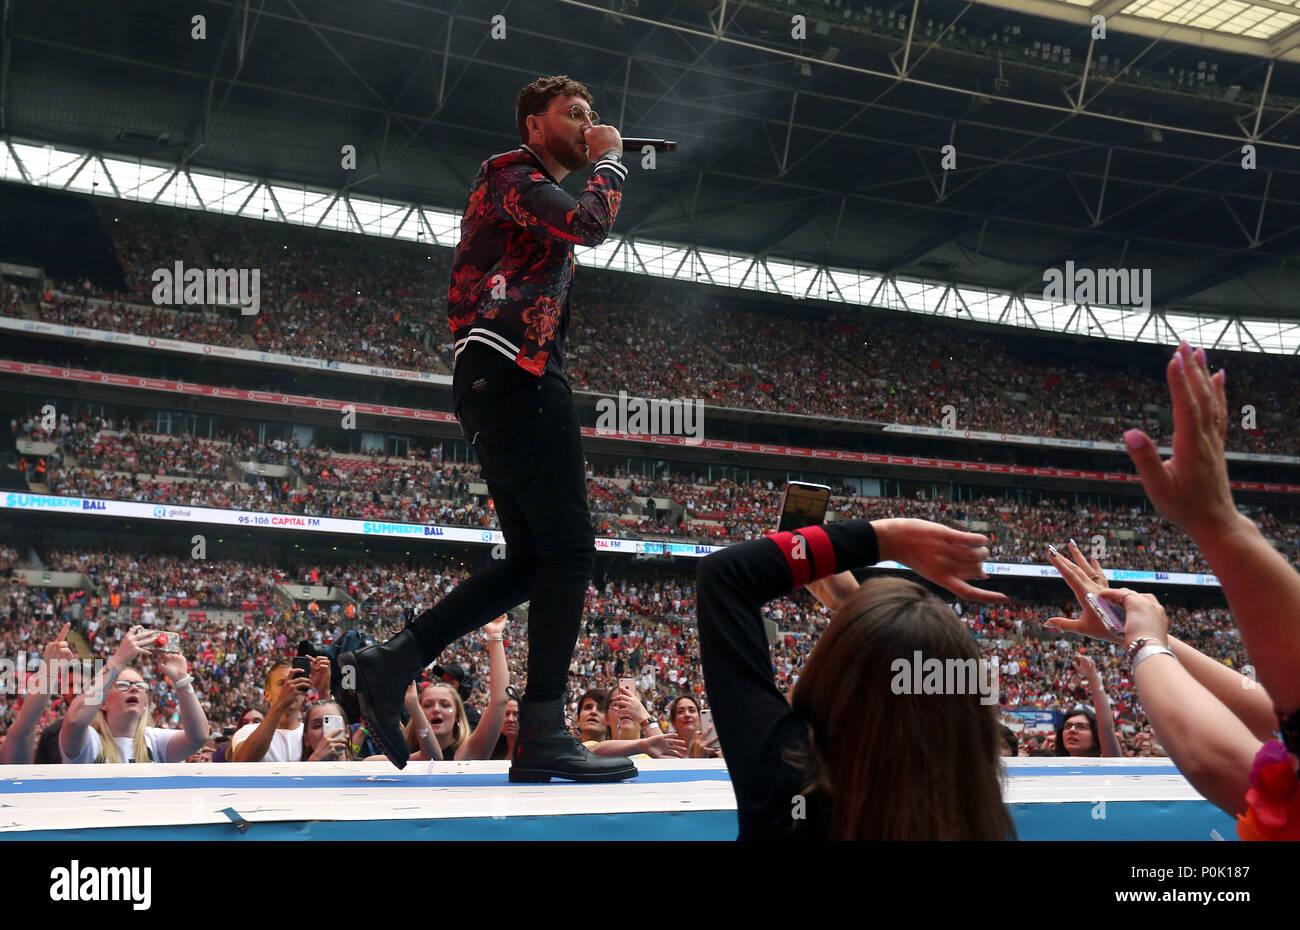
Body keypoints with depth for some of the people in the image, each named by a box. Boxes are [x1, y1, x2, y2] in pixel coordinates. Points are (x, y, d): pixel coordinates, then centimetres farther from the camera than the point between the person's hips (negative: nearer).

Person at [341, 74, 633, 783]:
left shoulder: (541, 194, 31)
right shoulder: (511, 174, 1)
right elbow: (591, 224, -16)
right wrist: (609, 160, -1)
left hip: (513, 382, 11)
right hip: (512, 373, -11)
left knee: (533, 559, 7)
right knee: (568, 546, -14)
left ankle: (389, 664, 3)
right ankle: (542, 735, -15)